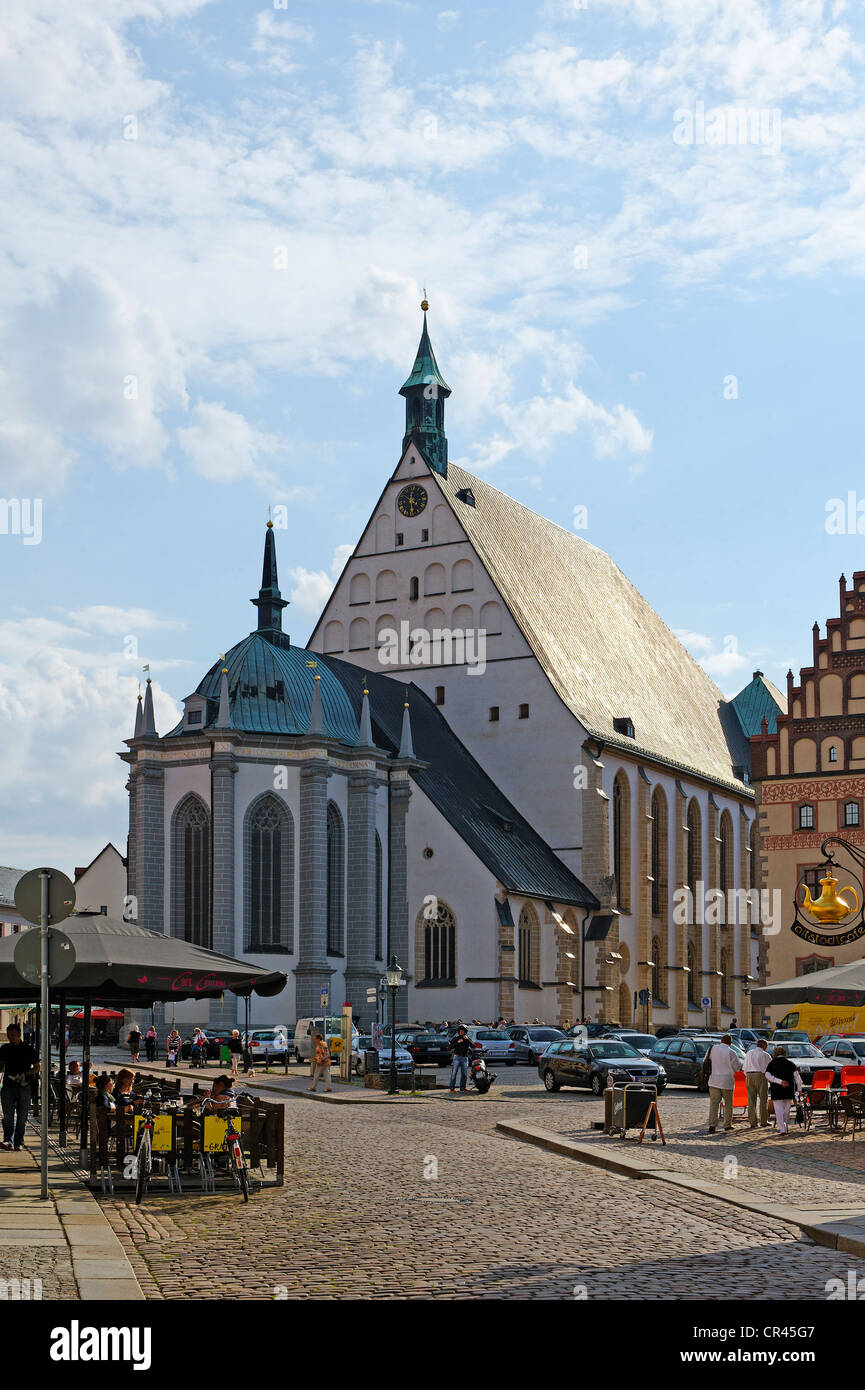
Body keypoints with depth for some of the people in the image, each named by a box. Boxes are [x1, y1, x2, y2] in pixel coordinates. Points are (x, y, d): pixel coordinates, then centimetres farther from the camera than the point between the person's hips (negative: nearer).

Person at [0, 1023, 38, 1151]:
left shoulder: (28, 1049, 2)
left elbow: (37, 1068, 4)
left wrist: (25, 1074, -12)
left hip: (24, 1087, -2)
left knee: (22, 1117, 1)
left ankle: (18, 1143, 7)